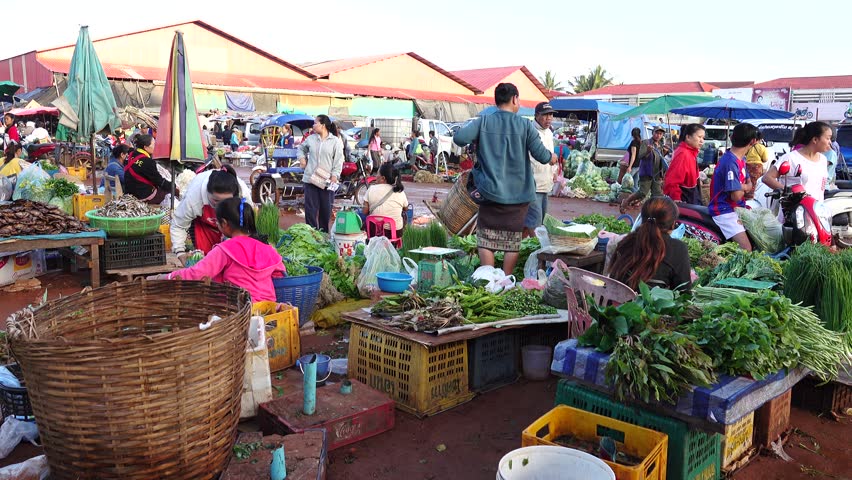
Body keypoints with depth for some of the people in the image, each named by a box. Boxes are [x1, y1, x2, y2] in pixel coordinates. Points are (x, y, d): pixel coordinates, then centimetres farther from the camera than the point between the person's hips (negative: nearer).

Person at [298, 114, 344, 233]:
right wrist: (302, 158, 9)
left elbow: (338, 161, -4)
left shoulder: (336, 141, -1)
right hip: (310, 179, 3)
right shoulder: (311, 139, 8)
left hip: (327, 181, -3)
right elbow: (301, 148, 28)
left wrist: (334, 176, -13)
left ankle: (324, 233, 20)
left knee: (326, 210, 7)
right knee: (310, 208, 2)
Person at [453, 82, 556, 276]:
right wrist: (552, 156, 18)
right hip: (518, 194, 0)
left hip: (490, 192, 0)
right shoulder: (525, 125, -5)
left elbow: (459, 138, -14)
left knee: (486, 241, 7)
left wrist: (475, 142, 7)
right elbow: (542, 156, -5)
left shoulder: (483, 122, -3)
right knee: (512, 242, 10)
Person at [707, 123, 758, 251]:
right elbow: (736, 196, -26)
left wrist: (745, 187, -10)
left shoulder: (741, 159, 8)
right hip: (725, 211, -10)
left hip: (738, 208, 10)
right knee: (746, 249, -20)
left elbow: (749, 184, 16)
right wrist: (745, 188, -2)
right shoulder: (731, 162, -22)